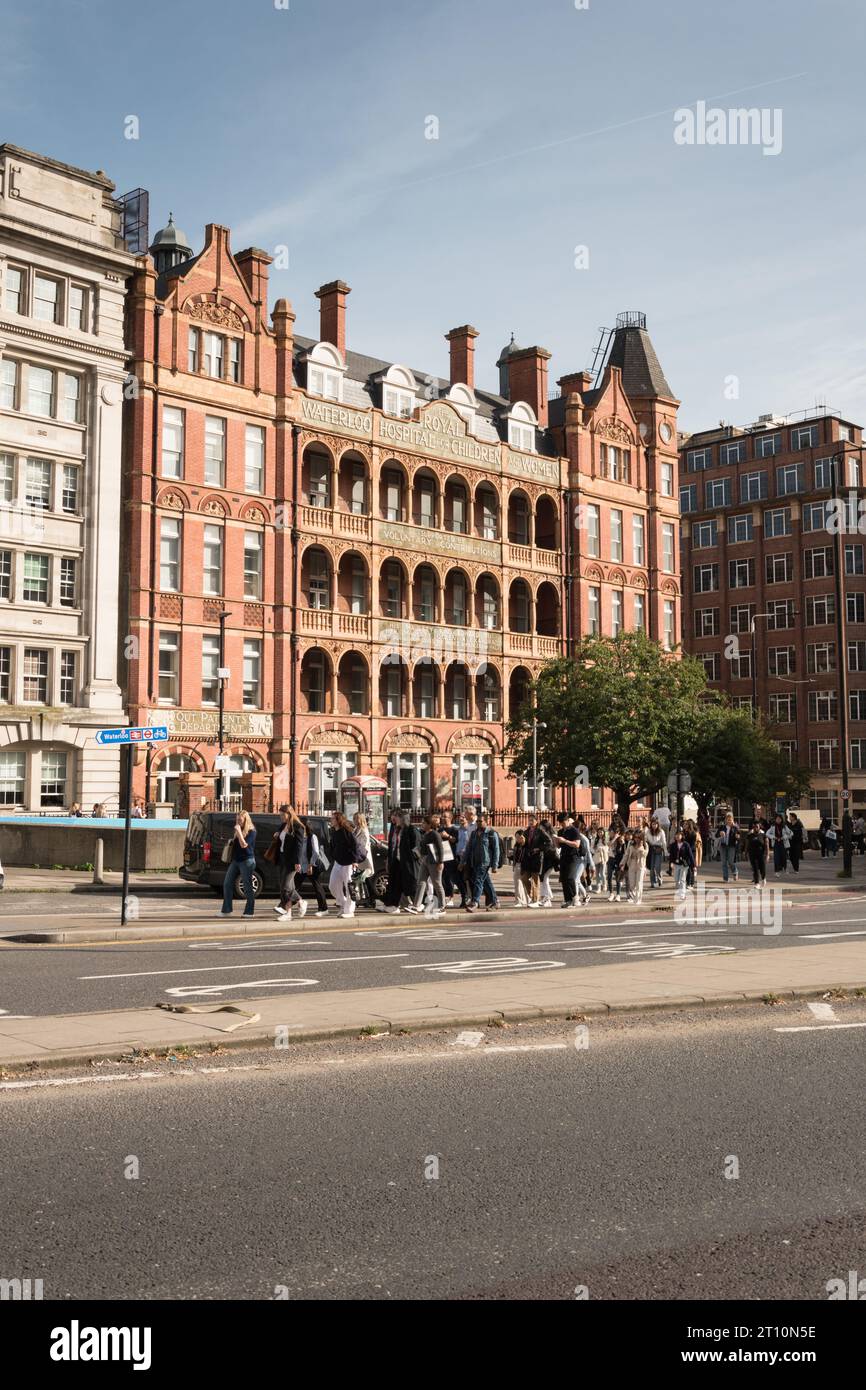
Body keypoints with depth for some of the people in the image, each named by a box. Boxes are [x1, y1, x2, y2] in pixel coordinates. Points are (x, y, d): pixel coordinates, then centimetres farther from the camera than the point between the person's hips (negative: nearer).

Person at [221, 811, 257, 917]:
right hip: (235, 860, 8)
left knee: (247, 886, -3)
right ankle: (226, 911, 9)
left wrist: (239, 831, -21)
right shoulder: (236, 830, 14)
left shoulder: (251, 831, -9)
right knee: (227, 884, 4)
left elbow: (244, 845, -19)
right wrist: (231, 841, 7)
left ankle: (250, 911, 5)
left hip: (246, 861, -8)